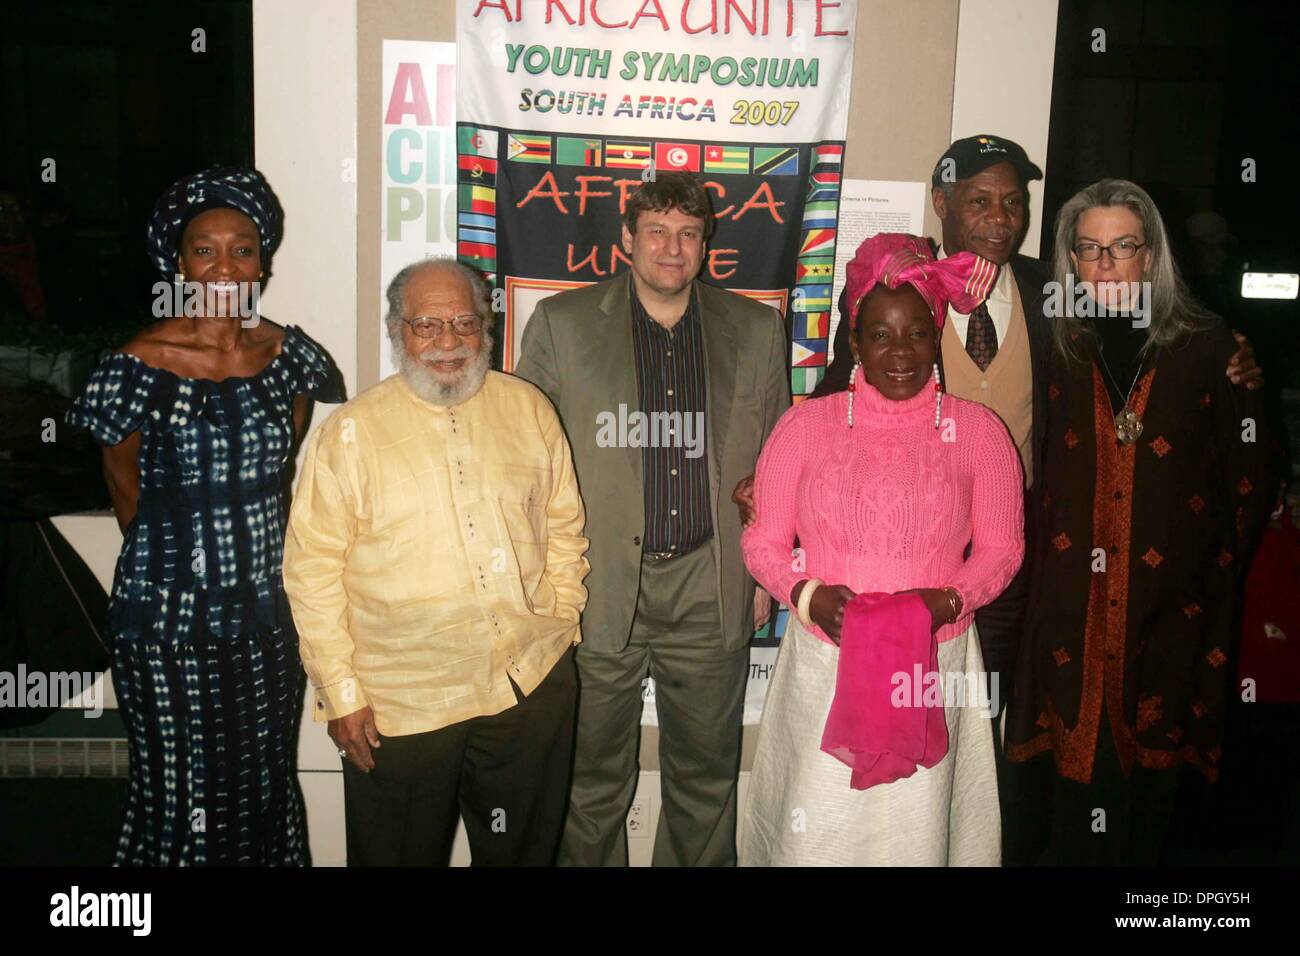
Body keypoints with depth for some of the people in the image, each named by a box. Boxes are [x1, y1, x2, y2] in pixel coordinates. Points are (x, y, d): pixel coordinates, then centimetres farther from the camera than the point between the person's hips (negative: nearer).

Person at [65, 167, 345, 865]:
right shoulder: (139, 366, -12)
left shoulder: (289, 354, -1)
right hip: (170, 622, -3)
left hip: (266, 614, 4)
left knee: (267, 785, 17)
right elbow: (128, 497, 1)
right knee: (182, 795, 8)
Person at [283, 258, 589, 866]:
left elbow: (564, 525, 11)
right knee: (401, 855, 15)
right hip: (399, 704, -2)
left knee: (522, 851, 19)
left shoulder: (529, 410, 3)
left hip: (532, 686, 3)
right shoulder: (351, 433, -6)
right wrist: (341, 693, -7)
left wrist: (560, 622, 4)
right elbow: (312, 571, -6)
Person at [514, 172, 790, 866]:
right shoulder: (560, 323, 0)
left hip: (710, 590, 2)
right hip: (599, 589, -1)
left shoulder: (756, 329, 6)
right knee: (593, 779, 12)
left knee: (707, 778, 15)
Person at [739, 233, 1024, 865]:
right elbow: (763, 541, 4)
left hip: (934, 665, 1)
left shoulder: (977, 429, 3)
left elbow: (1001, 546, 7)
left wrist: (948, 600, -11)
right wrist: (809, 594, -14)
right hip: (823, 662, 0)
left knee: (916, 828, 6)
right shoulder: (804, 425, 2)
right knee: (816, 830, 4)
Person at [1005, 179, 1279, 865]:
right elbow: (1030, 473, 8)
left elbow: (1251, 475, 4)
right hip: (1074, 607, 1)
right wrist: (1045, 563, -1)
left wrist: (1219, 571, 0)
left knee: (1155, 774, 9)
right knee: (1081, 772, 3)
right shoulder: (1055, 350, 5)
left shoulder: (1208, 348, 1)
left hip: (1172, 608, 0)